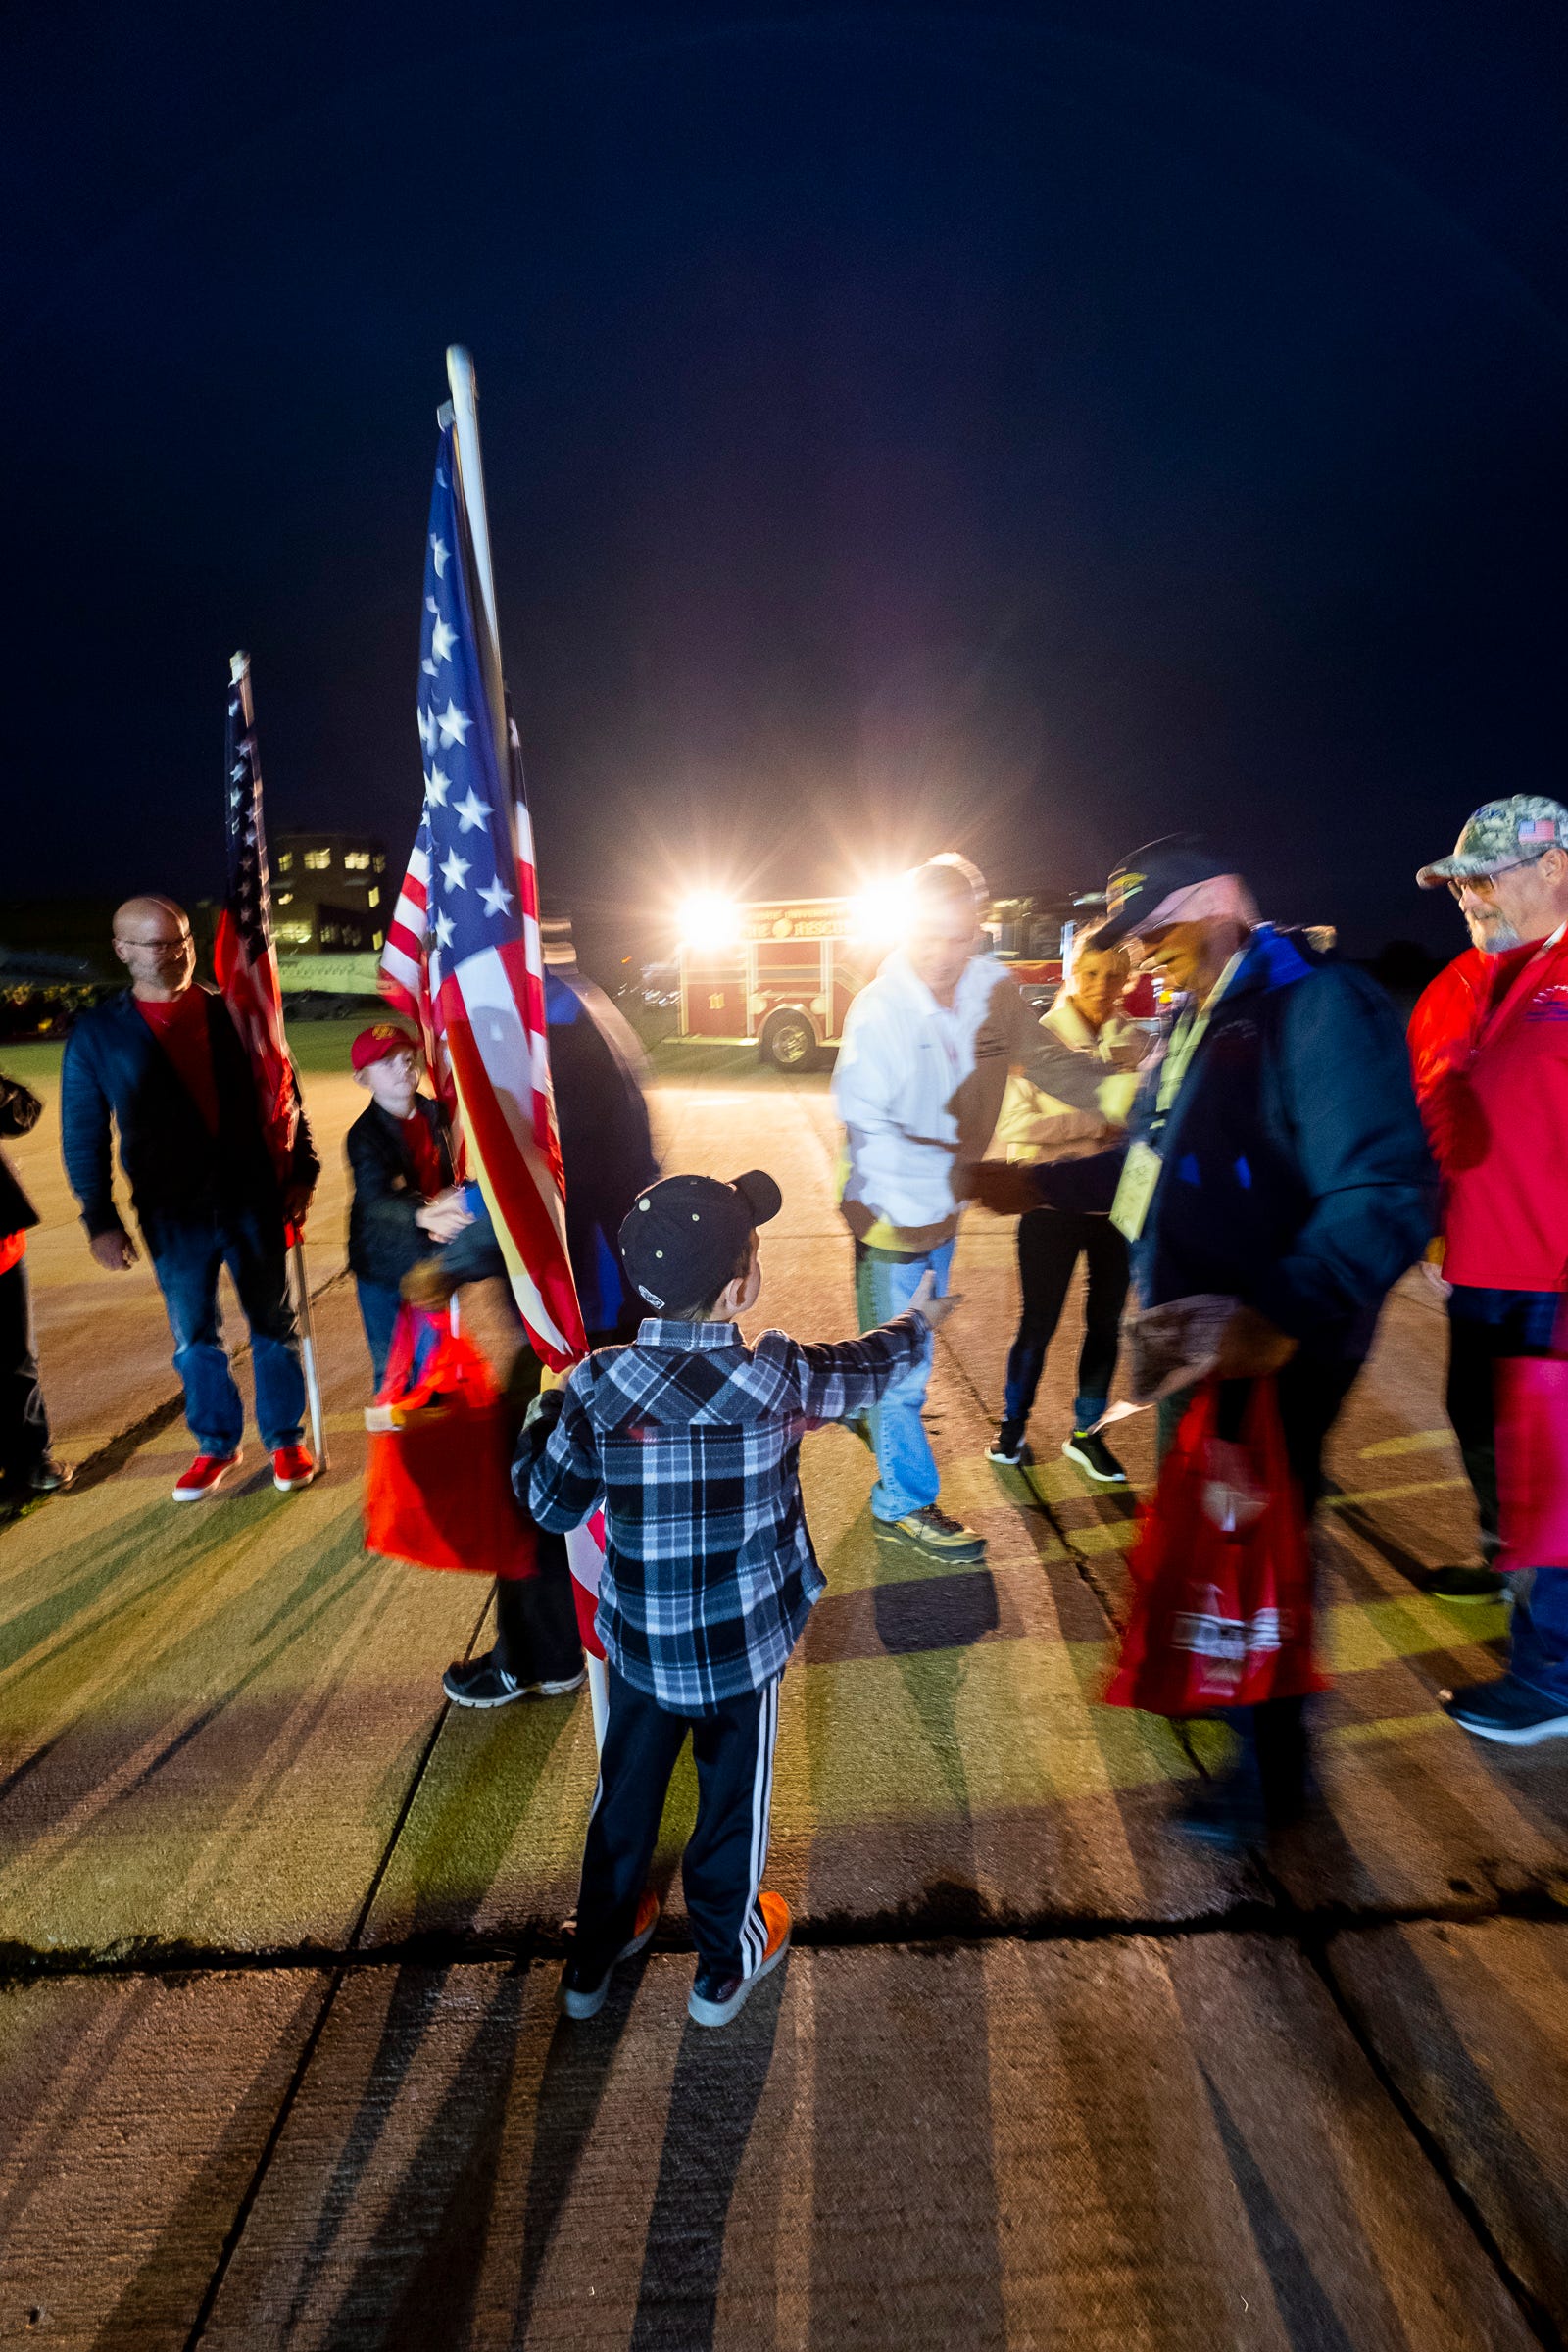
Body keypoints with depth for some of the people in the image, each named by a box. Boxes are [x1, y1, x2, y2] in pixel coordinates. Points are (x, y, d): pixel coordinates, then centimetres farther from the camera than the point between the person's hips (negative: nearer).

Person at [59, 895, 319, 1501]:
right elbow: (83, 1136, 4)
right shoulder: (97, 1034, 2)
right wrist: (100, 1219, 1)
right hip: (173, 1216, 1)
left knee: (273, 1326, 9)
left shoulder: (232, 1013, 2)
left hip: (253, 1200, 0)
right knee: (194, 1338, 12)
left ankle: (286, 1442, 24)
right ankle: (215, 1445, 30)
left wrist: (301, 1171, -1)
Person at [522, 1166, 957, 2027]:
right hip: (743, 1645, -2)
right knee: (732, 1799, 22)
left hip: (638, 1641, 2)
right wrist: (917, 1324, 17)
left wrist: (544, 1407, 9)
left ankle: (594, 1956, 47)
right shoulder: (776, 1381, -23)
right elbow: (859, 1374, -4)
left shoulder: (596, 1385, -19)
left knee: (626, 1793, 25)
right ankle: (725, 1963, 45)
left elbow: (550, 1501, -7)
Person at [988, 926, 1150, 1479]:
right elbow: (1015, 1125, -19)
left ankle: (1086, 1433, 32)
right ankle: (1013, 1424, 30)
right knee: (1039, 1322, 8)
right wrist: (1098, 1124, -20)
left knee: (1106, 1321, 14)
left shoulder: (1138, 1041, 1)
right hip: (1053, 1202, -3)